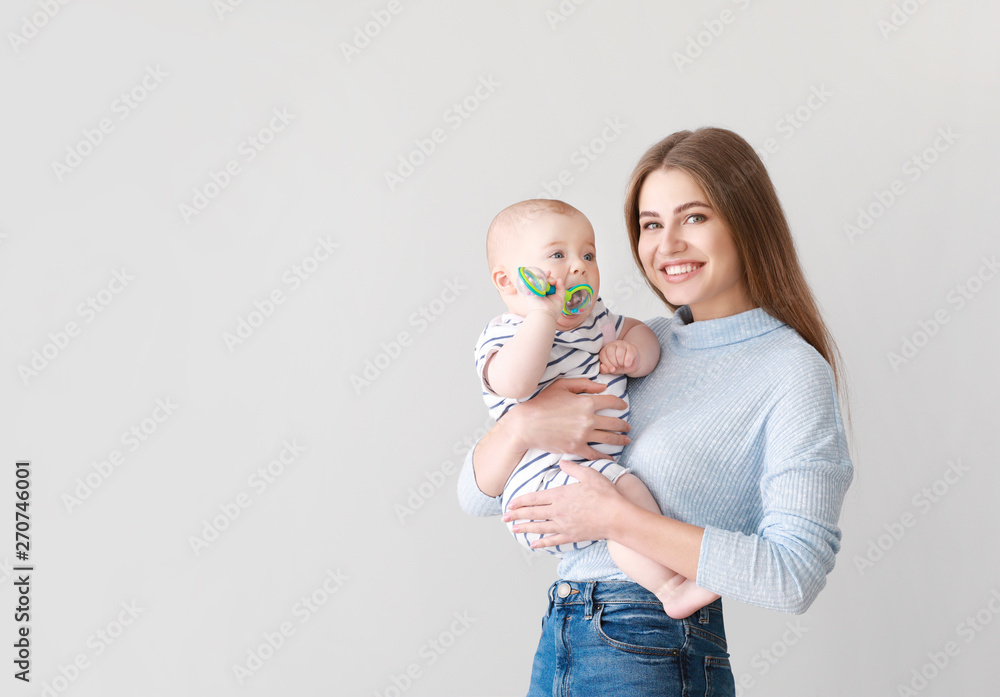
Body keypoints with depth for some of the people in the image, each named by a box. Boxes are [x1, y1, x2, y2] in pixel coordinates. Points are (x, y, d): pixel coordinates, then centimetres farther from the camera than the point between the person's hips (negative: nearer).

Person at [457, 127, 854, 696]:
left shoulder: (793, 371, -9)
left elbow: (794, 576, -20)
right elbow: (478, 496, 6)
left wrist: (615, 518, -20)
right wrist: (523, 424, -16)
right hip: (557, 648, 6)